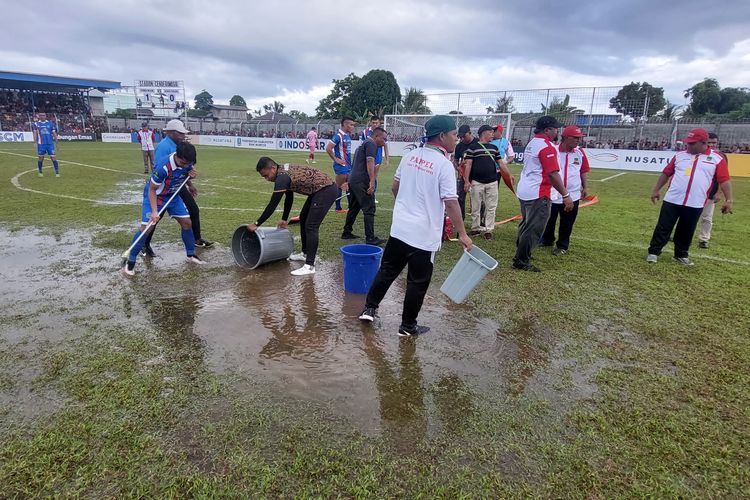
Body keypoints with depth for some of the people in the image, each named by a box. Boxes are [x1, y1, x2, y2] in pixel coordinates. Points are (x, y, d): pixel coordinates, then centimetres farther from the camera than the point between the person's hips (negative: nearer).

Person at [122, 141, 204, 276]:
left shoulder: (187, 162, -19)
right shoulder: (163, 167, -36)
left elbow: (189, 172, 7)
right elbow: (152, 190, -24)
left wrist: (192, 174, -18)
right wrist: (154, 211, -31)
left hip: (173, 195, 6)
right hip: (154, 195, -6)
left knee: (187, 222, 3)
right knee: (146, 227, -12)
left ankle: (191, 255, 19)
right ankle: (130, 262, 1)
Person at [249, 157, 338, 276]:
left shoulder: (282, 177, -20)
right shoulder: (285, 171, 9)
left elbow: (272, 205, -19)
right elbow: (289, 198, 20)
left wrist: (257, 224, -11)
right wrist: (284, 219, 23)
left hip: (326, 190, -10)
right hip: (319, 190, 10)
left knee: (311, 226, -12)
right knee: (303, 219, 19)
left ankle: (309, 266, -10)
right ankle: (305, 253, 33)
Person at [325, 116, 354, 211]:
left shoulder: (348, 135, 10)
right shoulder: (338, 136, -16)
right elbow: (328, 148, -20)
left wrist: (350, 162, 12)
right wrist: (336, 159, -15)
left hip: (348, 165, 9)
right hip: (341, 166, -9)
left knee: (349, 186, 12)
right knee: (340, 187, 0)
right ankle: (338, 208, 10)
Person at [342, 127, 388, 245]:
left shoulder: (364, 143, 26)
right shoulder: (371, 144, -5)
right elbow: (370, 162, -19)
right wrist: (372, 181, -27)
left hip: (353, 179, 10)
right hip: (362, 181, -10)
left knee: (354, 207, 18)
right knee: (369, 209, -9)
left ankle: (346, 233, 24)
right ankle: (370, 238, -10)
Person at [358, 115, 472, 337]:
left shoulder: (410, 155, 6)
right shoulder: (444, 164, -14)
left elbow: (395, 187, 14)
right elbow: (451, 202, -17)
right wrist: (462, 233, -10)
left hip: (399, 228, 6)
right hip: (424, 234, -6)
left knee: (387, 270, 19)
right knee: (418, 281, 7)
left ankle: (369, 308, 27)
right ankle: (408, 326, 19)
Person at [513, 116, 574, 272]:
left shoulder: (531, 143, 13)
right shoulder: (546, 146, -16)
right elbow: (553, 174, -22)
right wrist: (565, 195, -19)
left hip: (524, 192, 10)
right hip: (538, 195, -10)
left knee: (526, 224, 21)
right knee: (534, 229, -2)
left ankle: (521, 254, 32)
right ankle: (521, 261, 4)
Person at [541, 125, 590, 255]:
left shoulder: (580, 152, 2)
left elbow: (583, 171, 10)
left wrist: (585, 187, 6)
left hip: (572, 195, 2)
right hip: (552, 194, -1)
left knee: (567, 224, 7)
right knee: (548, 220, 13)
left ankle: (562, 246, 23)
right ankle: (547, 240, 34)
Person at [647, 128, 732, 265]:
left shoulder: (717, 159, 1)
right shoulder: (679, 155, 7)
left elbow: (724, 181, -1)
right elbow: (666, 173, 12)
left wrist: (728, 200, -6)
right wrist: (656, 190, 10)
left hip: (695, 204, -1)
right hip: (672, 200, 1)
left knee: (686, 231, 10)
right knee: (663, 228, 2)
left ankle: (681, 255, 25)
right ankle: (653, 252, 10)